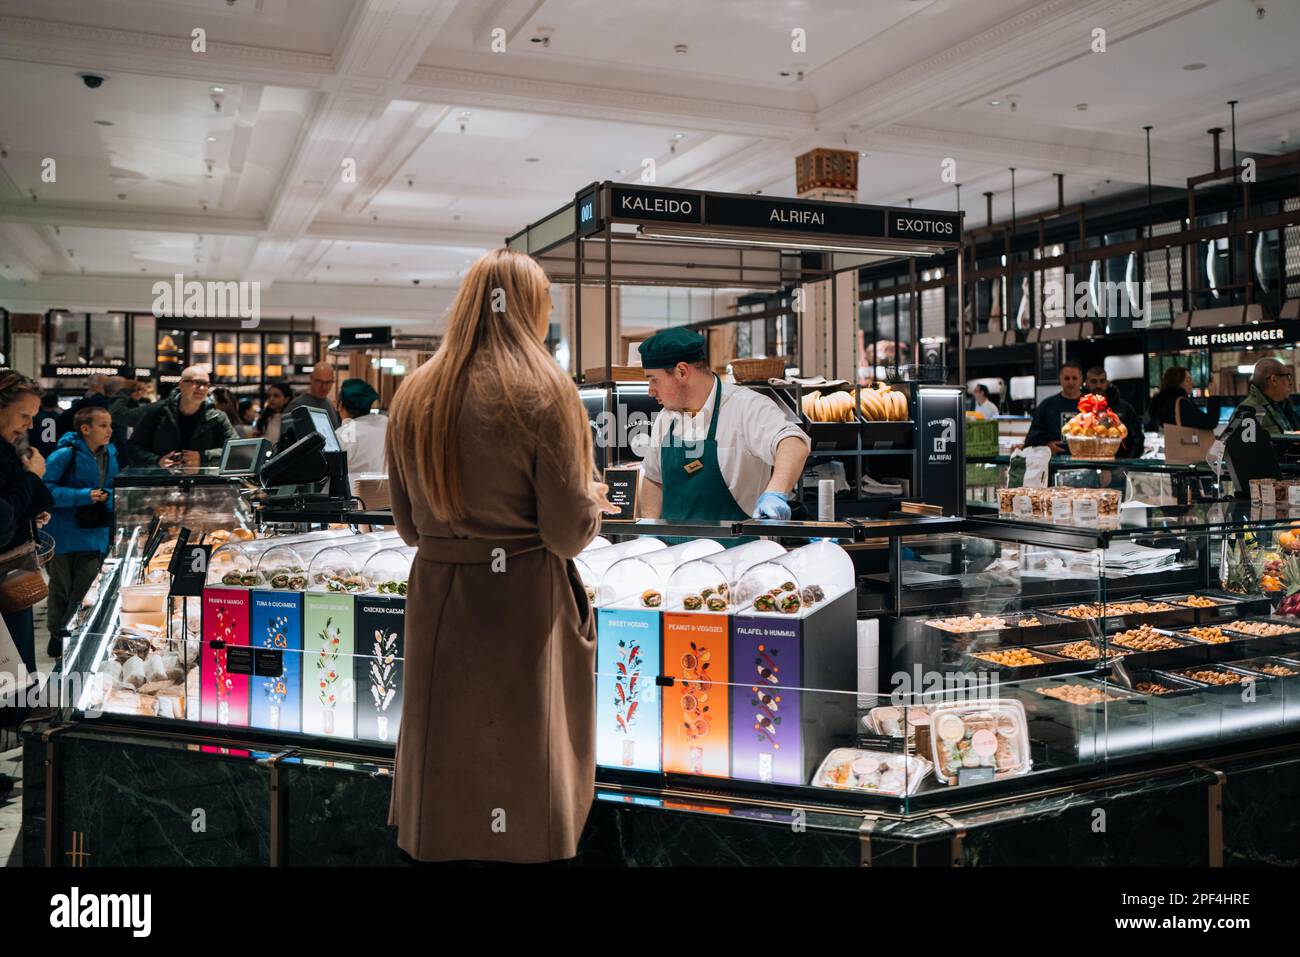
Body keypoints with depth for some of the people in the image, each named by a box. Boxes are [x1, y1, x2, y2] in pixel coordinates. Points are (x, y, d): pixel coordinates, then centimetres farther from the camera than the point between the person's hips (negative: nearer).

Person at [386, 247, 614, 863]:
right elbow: (567, 532, -12)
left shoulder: (413, 393, 3)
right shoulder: (545, 392, -11)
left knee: (444, 745, 16)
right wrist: (594, 501, 8)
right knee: (520, 754, 8)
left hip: (437, 599, 4)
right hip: (523, 605, -4)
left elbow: (407, 525, 8)